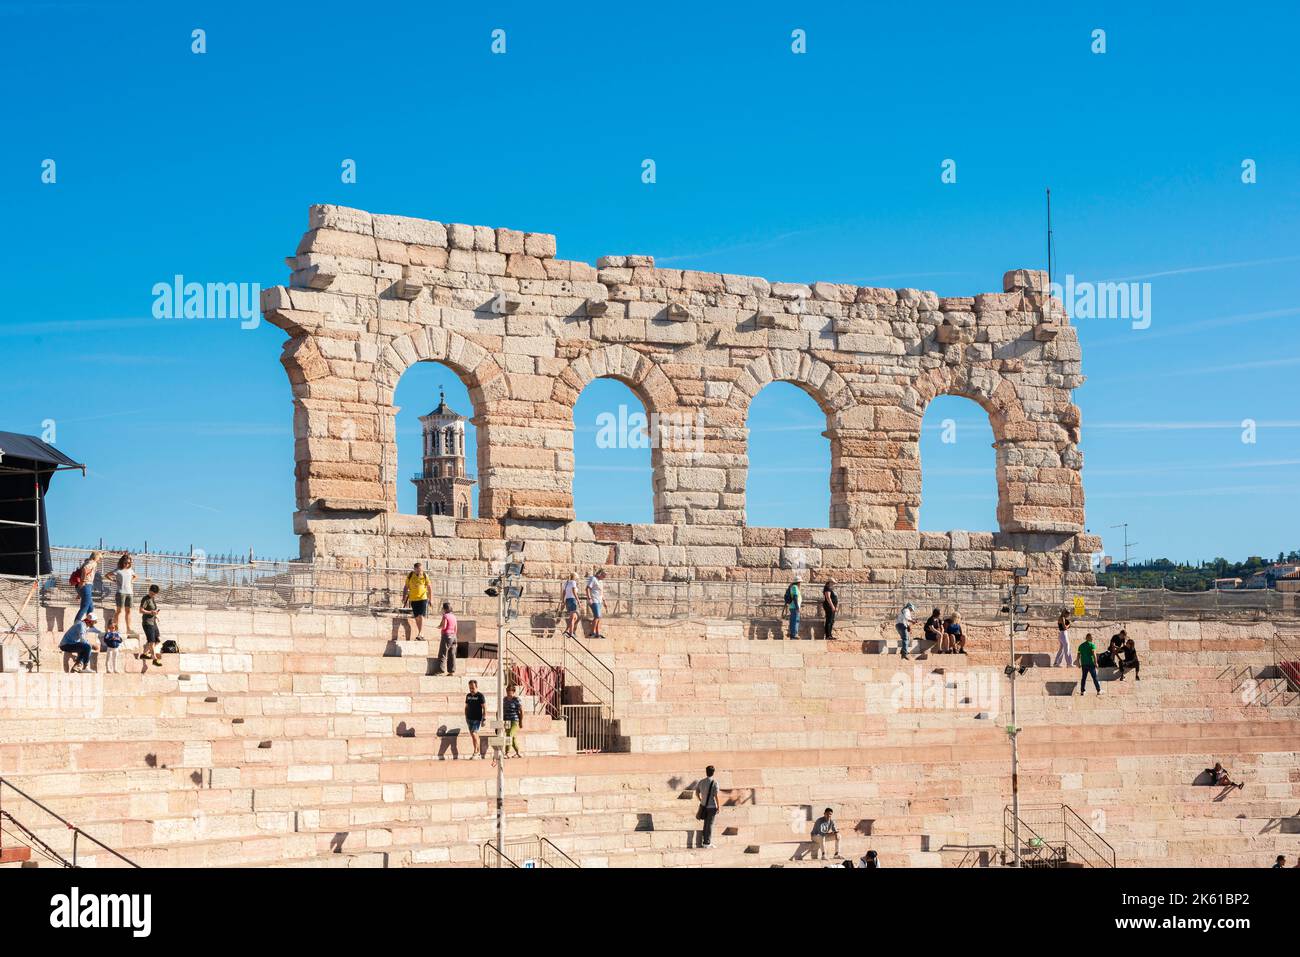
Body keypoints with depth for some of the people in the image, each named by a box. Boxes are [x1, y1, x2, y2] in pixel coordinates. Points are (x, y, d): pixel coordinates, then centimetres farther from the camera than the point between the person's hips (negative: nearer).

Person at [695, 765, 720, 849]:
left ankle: (704, 841, 22)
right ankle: (707, 842, 6)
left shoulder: (701, 782, 1)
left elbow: (697, 793, 9)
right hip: (712, 807, -5)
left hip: (704, 806, 5)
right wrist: (718, 807, -7)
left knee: (706, 824, 19)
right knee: (709, 824, 3)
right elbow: (716, 796, -16)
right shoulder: (714, 783, -14)